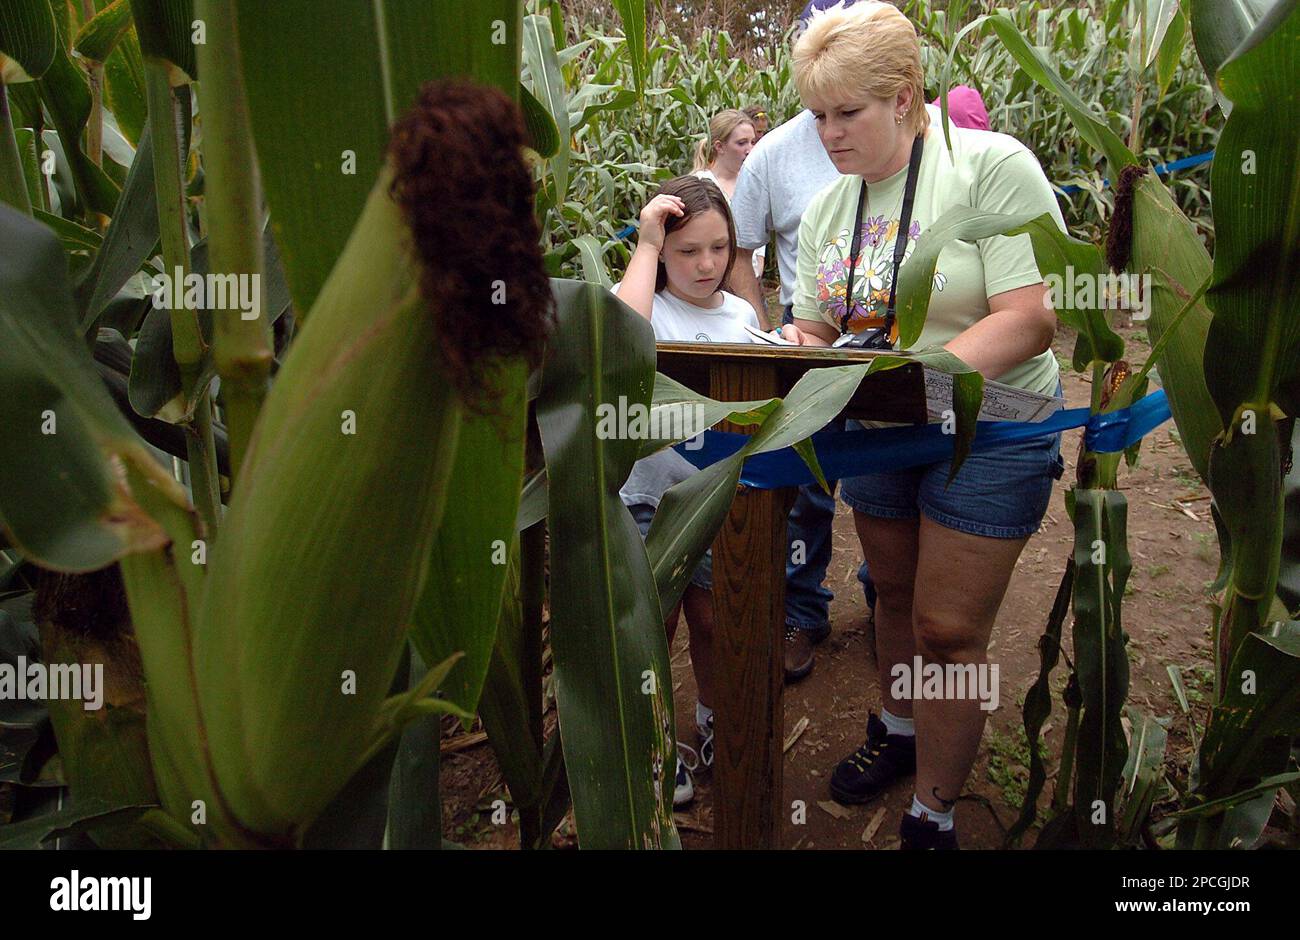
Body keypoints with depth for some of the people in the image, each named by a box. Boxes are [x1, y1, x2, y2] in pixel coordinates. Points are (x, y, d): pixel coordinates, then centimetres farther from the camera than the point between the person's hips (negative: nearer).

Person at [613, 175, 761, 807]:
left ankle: (714, 725, 39)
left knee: (713, 620, 15)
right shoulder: (641, 303, -12)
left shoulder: (743, 316, 4)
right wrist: (646, 245, -27)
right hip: (648, 498, -4)